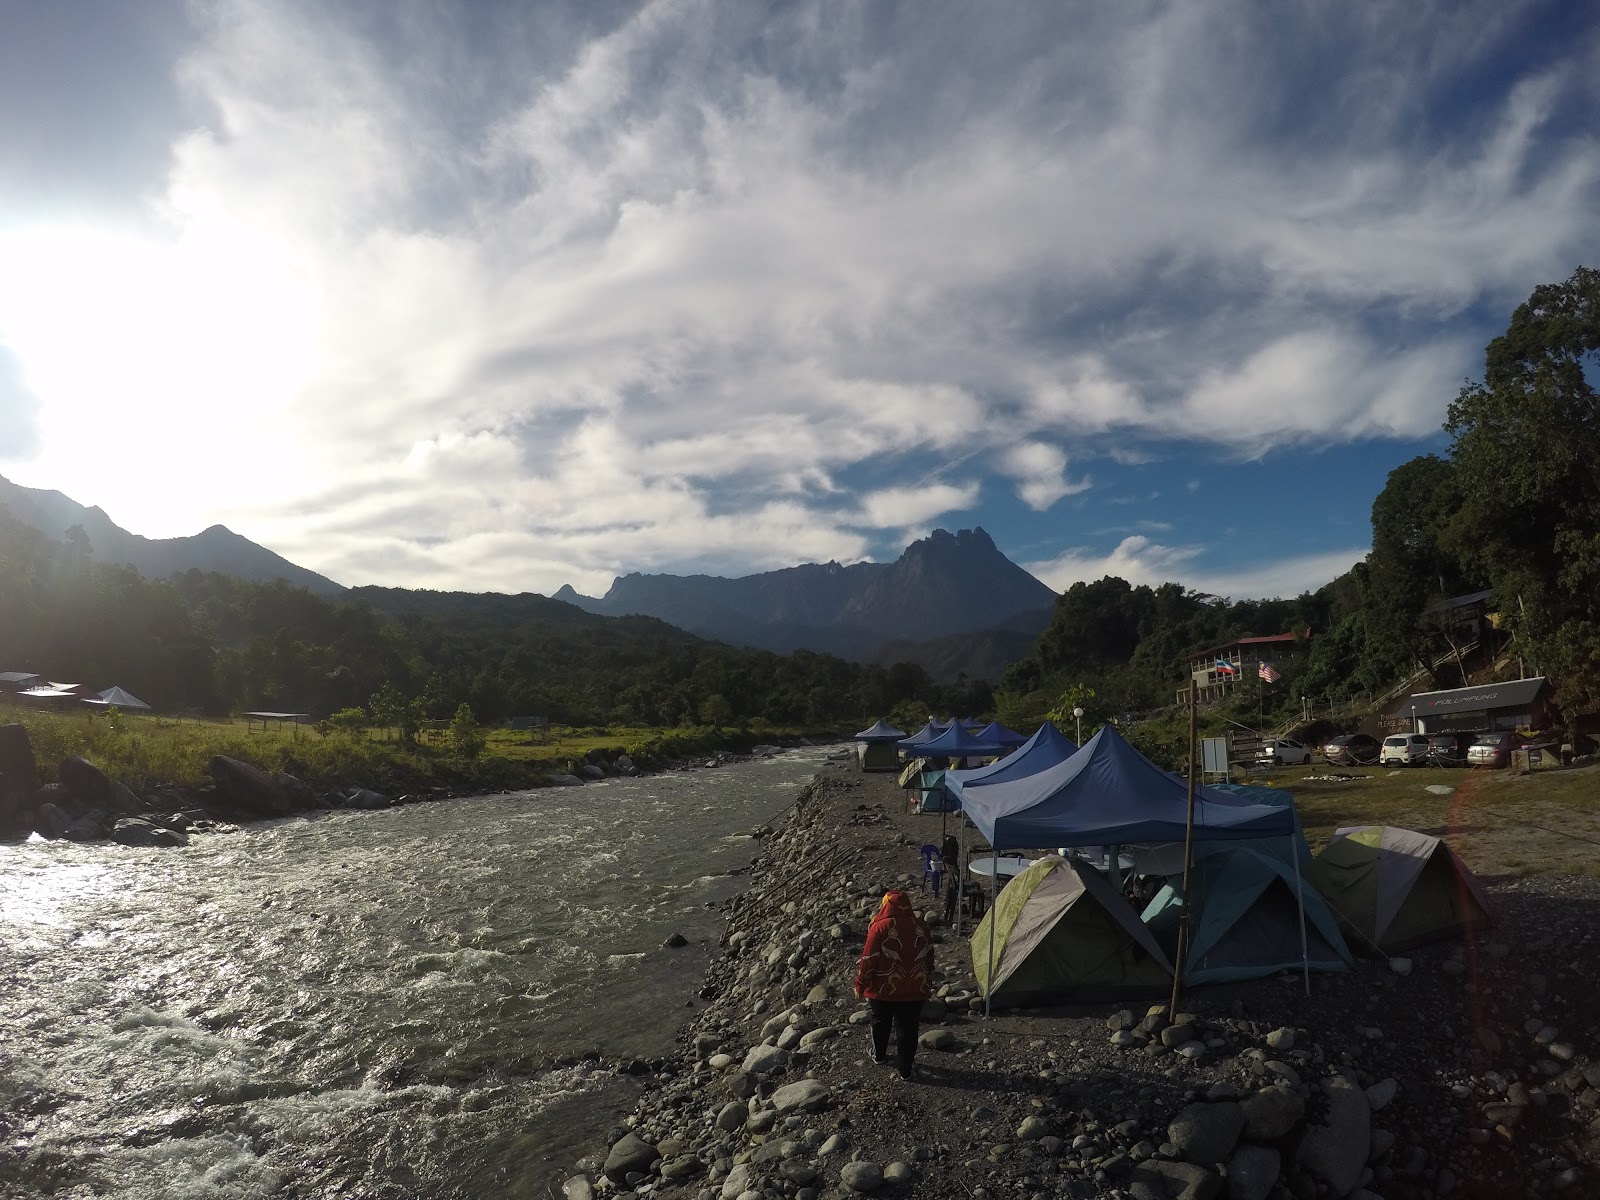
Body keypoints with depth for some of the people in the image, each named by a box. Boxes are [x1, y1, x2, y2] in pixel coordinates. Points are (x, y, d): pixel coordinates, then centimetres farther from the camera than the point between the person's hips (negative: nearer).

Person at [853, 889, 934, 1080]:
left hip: (883, 990, -2)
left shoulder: (879, 928, -17)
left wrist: (860, 985, -2)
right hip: (914, 990, 2)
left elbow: (868, 959, -14)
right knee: (907, 1028, 11)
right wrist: (928, 984, 20)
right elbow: (929, 957, 6)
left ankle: (879, 1055, 40)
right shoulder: (920, 926, -4)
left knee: (880, 1022, 21)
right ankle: (906, 1070, 17)